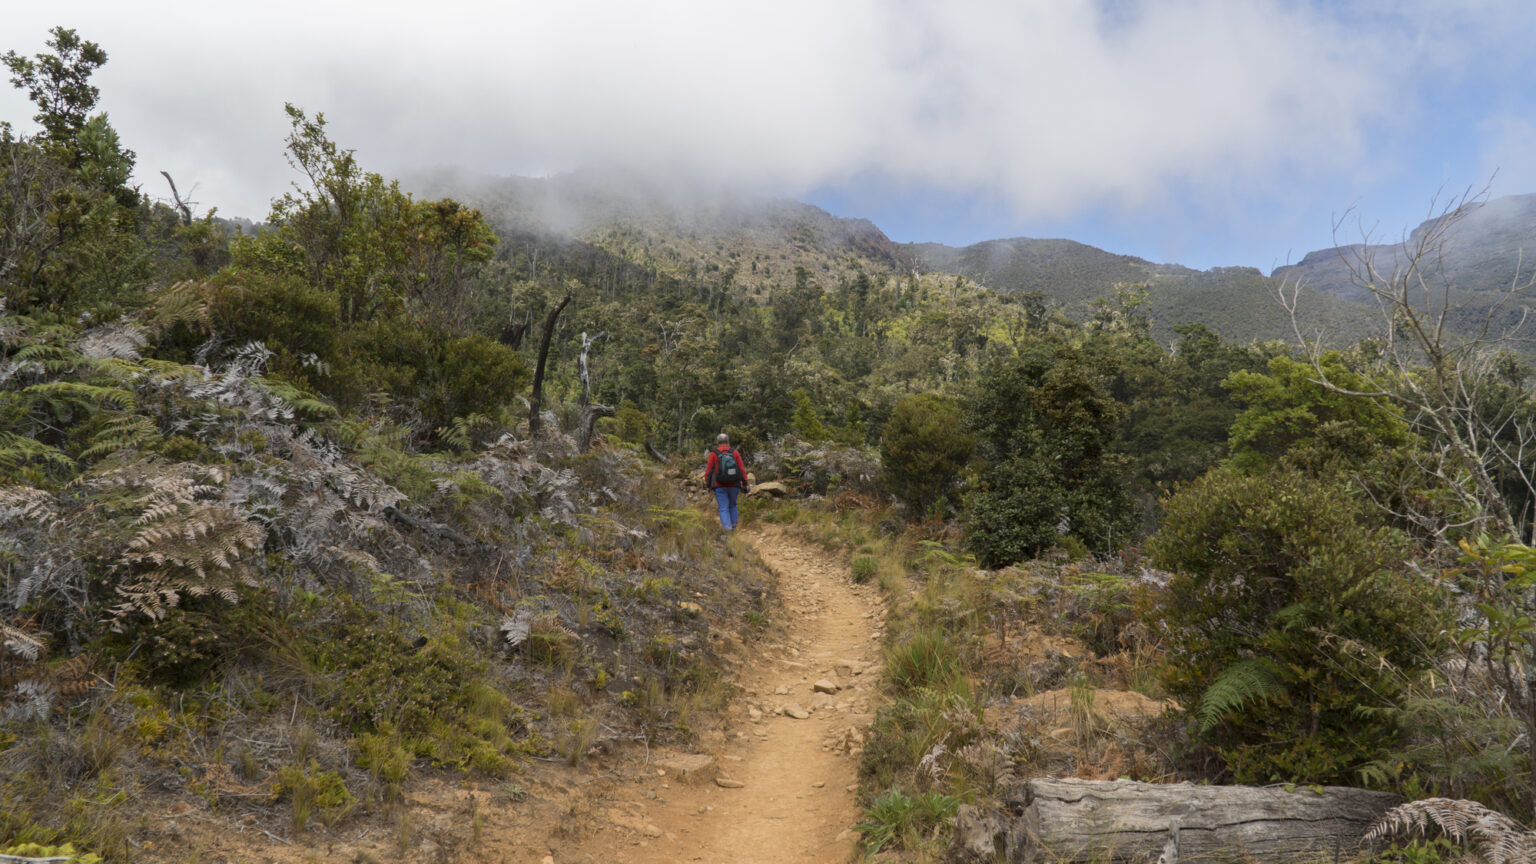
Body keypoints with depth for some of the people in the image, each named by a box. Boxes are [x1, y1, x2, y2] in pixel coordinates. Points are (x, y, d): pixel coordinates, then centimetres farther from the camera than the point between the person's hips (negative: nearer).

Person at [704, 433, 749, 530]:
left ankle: (727, 527, -11)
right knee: (732, 506, 21)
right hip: (734, 485, 2)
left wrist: (707, 485, 4)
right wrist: (745, 484, 2)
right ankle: (734, 526, 22)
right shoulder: (735, 453, -1)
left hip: (719, 486, -2)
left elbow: (708, 471, -5)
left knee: (723, 508, 1)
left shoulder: (713, 454, -5)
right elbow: (742, 469, -3)